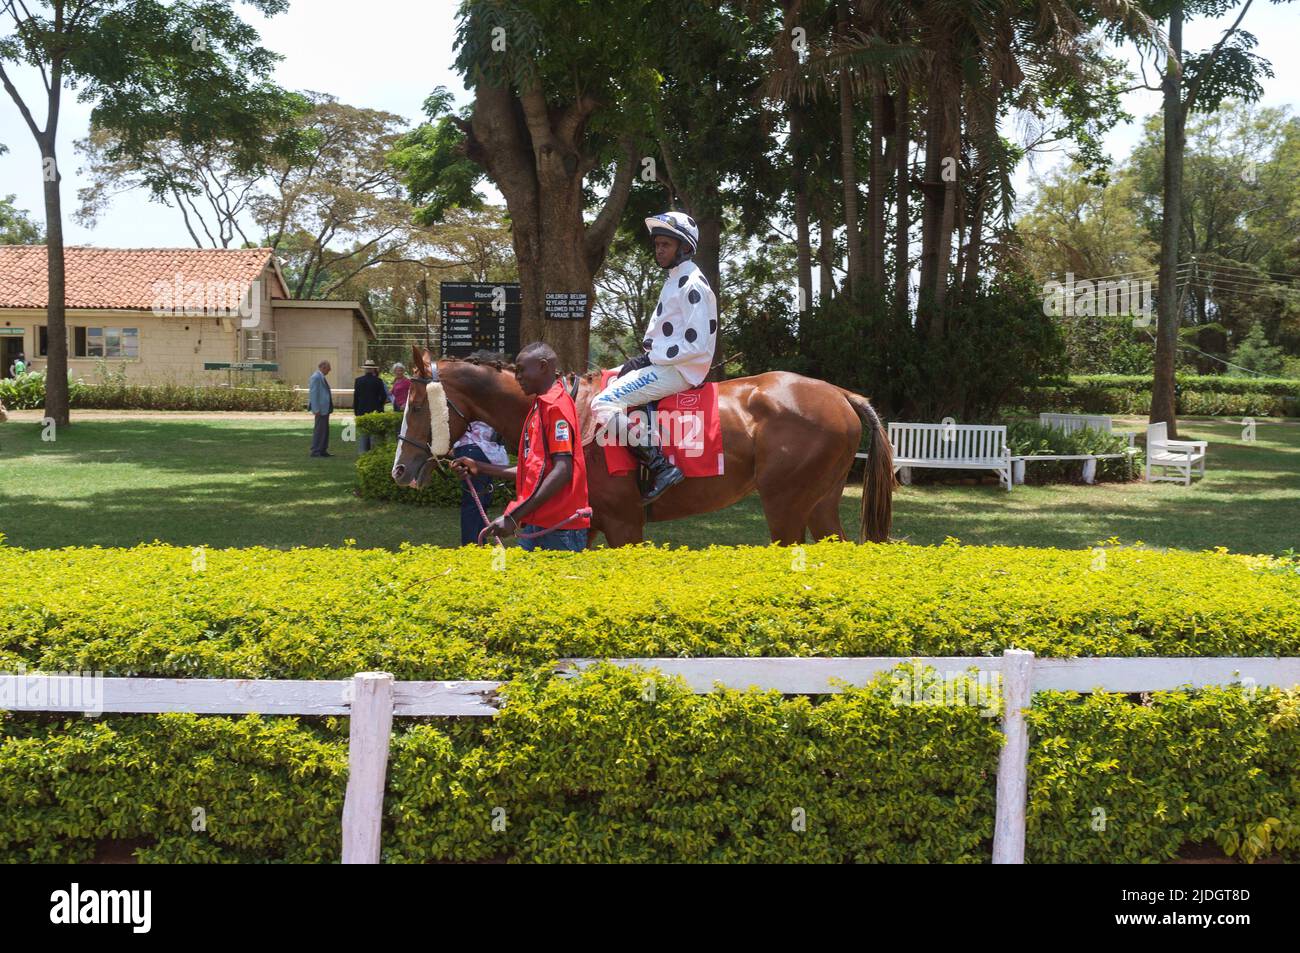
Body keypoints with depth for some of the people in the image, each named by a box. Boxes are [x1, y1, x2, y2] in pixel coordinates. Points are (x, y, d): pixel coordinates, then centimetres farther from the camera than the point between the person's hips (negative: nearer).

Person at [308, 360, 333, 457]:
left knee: (325, 430, 13)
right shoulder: (316, 377, -15)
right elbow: (314, 393, -19)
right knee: (319, 430, -6)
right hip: (321, 409, -10)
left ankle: (323, 450, 19)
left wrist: (329, 408, 18)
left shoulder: (321, 377, 15)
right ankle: (315, 452, -2)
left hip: (325, 408, 10)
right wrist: (316, 409, -22)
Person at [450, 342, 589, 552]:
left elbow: (562, 471, -19)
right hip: (535, 524, 9)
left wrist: (513, 516, -22)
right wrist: (479, 468, 22)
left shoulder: (556, 405, -10)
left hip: (558, 528, -9)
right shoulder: (540, 406, 19)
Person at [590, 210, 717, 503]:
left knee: (604, 403, -21)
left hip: (679, 370, -11)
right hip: (662, 364, 11)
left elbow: (697, 344, -22)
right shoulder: (675, 280, 17)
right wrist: (647, 356, 9)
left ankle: (660, 466, -24)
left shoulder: (692, 284, -15)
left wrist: (652, 358, -17)